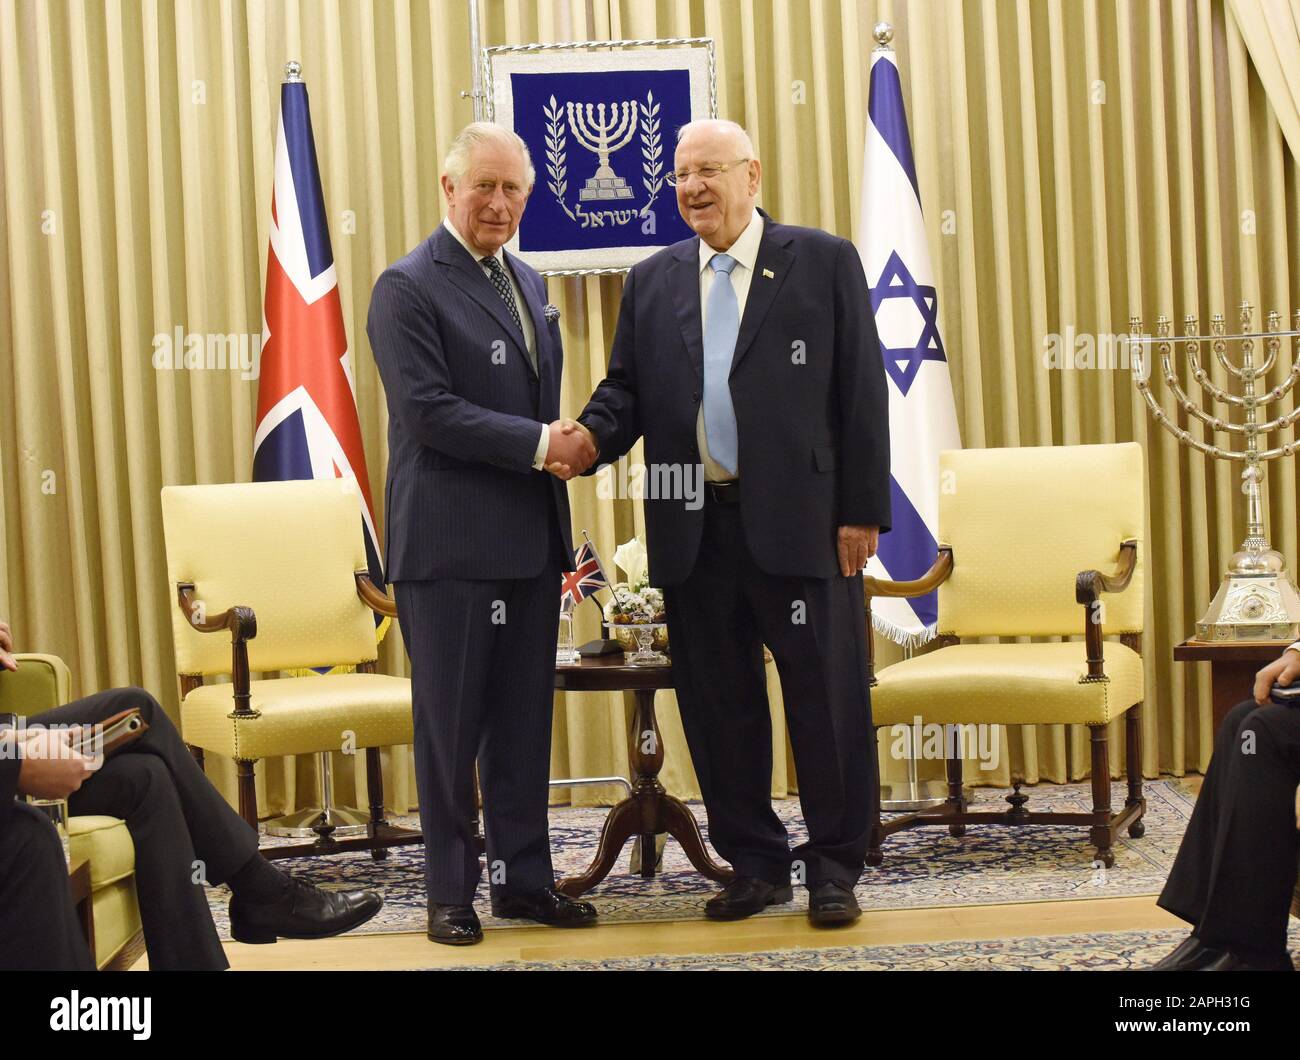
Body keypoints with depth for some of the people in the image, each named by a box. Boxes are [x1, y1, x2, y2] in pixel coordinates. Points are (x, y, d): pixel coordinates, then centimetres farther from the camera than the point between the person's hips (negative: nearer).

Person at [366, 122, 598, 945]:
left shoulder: (528, 284, 15)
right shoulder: (409, 288, -9)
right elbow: (427, 411, -18)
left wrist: (565, 442, 5)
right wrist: (539, 443, -17)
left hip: (529, 541, 7)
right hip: (448, 545, -7)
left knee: (525, 722, 11)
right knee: (451, 726, 2)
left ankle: (525, 878, 21)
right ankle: (451, 892, 13)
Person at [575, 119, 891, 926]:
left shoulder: (824, 261, 2)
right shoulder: (653, 281, 13)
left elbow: (860, 394, -1)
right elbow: (626, 389, 11)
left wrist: (862, 511, -7)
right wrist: (590, 436, -12)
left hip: (801, 520, -3)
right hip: (694, 529, 4)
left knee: (827, 698, 2)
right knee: (719, 706, 9)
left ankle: (834, 869, 14)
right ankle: (755, 865, 21)